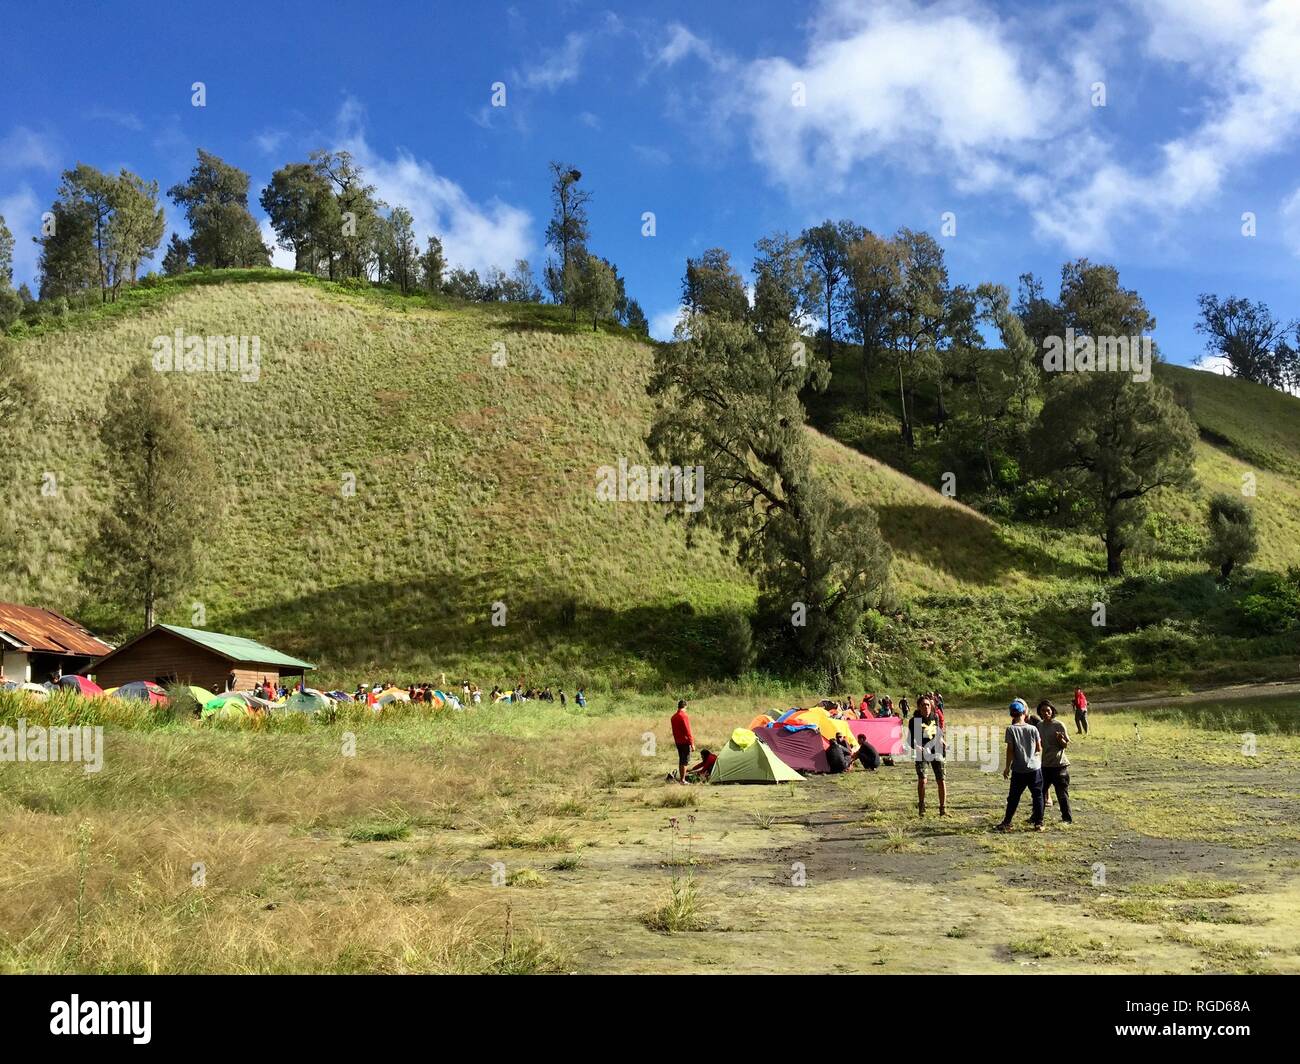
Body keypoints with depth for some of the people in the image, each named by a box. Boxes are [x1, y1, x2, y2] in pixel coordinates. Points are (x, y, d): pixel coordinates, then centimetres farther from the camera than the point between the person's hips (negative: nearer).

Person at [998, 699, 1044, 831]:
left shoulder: (1011, 729, -8)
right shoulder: (1033, 729, -2)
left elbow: (1010, 750, -8)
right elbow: (1039, 749, 3)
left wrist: (1007, 767, 0)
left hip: (1018, 770, -1)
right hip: (1034, 767, 1)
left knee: (1014, 797, 7)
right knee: (1037, 795, 10)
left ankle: (1007, 823, 11)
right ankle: (1039, 823, 10)